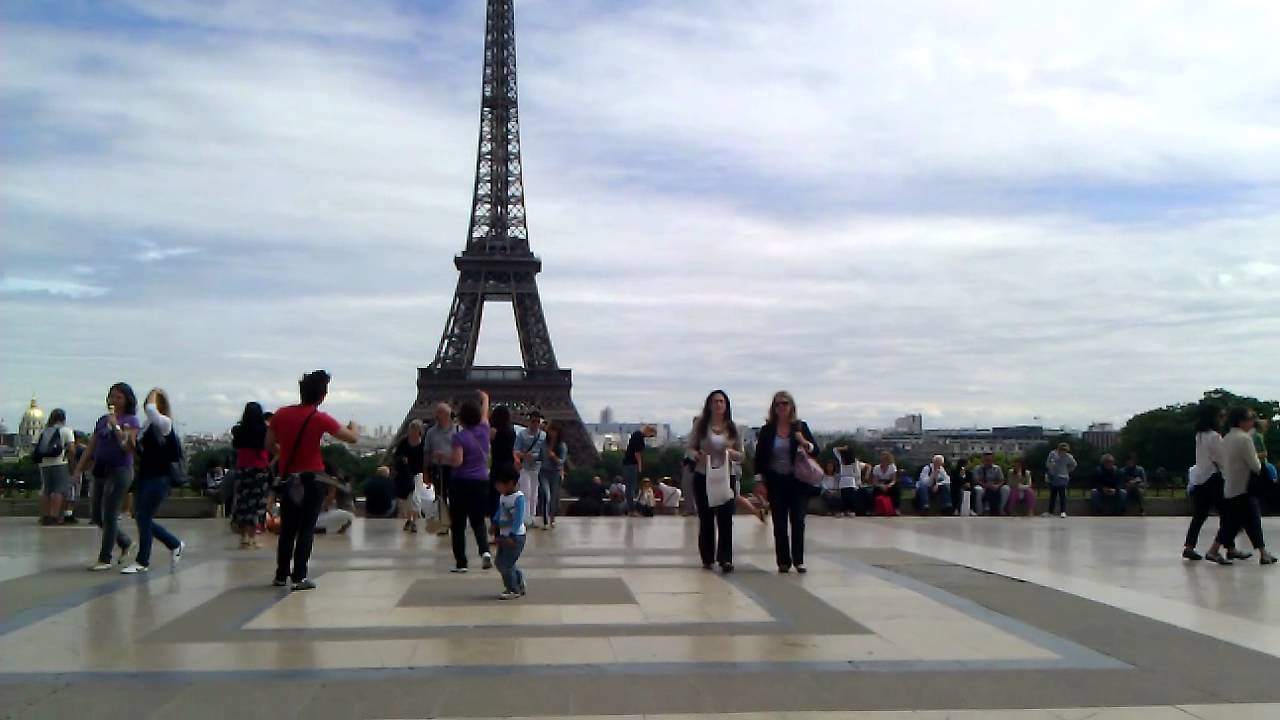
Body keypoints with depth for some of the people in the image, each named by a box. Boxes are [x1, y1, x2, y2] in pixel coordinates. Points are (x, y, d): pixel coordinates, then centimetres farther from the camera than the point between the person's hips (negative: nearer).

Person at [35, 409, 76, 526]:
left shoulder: (44, 432, 18)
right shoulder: (66, 430, 1)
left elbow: (38, 450, 14)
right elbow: (71, 450, -8)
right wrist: (68, 459, 7)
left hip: (44, 464, 6)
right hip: (59, 464, -6)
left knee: (46, 490, 10)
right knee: (59, 490, -6)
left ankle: (44, 516, 10)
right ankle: (53, 516, -14)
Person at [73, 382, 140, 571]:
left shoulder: (131, 421, -3)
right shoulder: (102, 420, 14)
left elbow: (128, 447, -15)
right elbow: (90, 449, 15)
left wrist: (116, 426, -17)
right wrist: (78, 471, 9)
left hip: (120, 471, -7)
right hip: (100, 471, 7)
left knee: (109, 515, -6)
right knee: (98, 517, 10)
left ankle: (105, 559, 3)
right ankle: (126, 543, 27)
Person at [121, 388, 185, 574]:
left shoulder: (165, 423, -12)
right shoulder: (148, 424, 12)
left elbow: (150, 409, -31)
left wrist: (154, 394, -13)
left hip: (159, 478, -9)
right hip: (145, 476, 9)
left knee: (143, 517, -5)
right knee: (141, 516, 10)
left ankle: (142, 561, 7)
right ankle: (175, 544, 25)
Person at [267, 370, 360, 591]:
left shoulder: (281, 414, 0)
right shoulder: (320, 419, -11)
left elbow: (269, 444, 10)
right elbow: (352, 438, -8)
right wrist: (354, 426, 14)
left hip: (288, 479, 4)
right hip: (312, 479, -4)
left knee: (287, 529, 13)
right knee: (306, 528, 0)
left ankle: (281, 575, 16)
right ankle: (300, 576, -3)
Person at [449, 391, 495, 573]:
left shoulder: (459, 437, -12)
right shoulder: (484, 431, 2)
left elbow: (457, 461, -20)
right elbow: (485, 412, 21)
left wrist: (444, 458, 0)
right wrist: (484, 398, 38)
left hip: (461, 483, -4)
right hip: (482, 482, 4)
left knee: (458, 524, 5)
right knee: (478, 521, 17)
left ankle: (461, 563, 5)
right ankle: (485, 551, -7)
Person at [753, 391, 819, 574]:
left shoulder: (801, 426, 1)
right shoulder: (767, 430, 1)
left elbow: (816, 451, 2)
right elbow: (759, 457, 3)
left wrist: (805, 443, -19)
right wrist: (759, 482, -2)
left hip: (798, 481, 0)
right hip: (776, 481, 1)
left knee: (798, 521, -2)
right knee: (779, 523, 3)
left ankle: (798, 560, 5)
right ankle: (783, 561, 10)